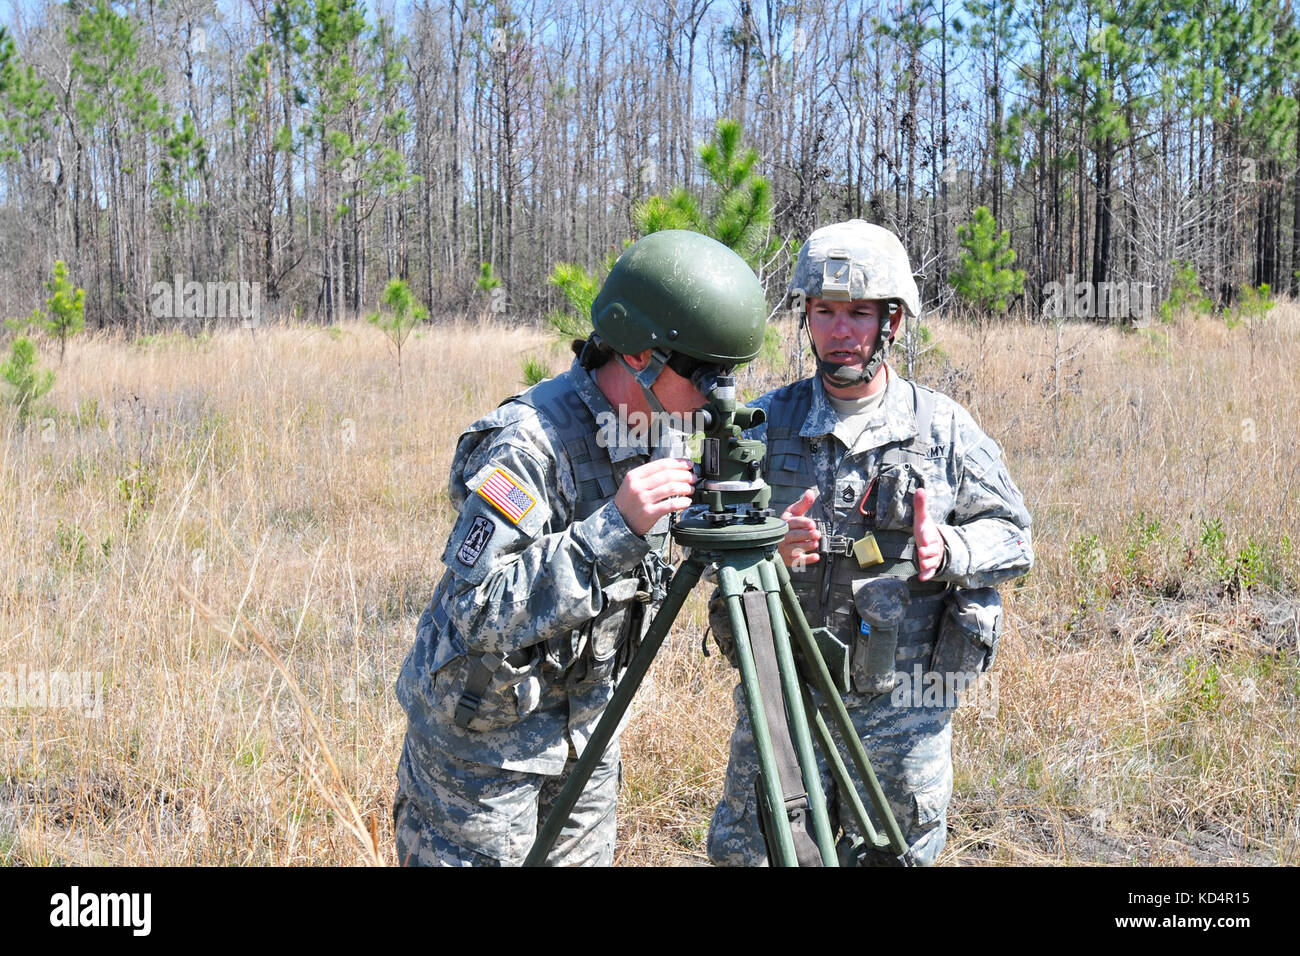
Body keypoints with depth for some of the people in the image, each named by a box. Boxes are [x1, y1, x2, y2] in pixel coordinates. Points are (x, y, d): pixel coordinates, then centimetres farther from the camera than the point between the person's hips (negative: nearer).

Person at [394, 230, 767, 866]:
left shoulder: (654, 431, 0)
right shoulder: (529, 442, -26)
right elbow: (478, 611, -32)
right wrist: (613, 528, -37)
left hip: (583, 728, 8)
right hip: (483, 734, -7)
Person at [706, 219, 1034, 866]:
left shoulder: (945, 428, 0)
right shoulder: (766, 422, 1)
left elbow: (1013, 536, 4)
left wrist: (949, 550, -16)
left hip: (903, 710, 0)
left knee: (894, 854, 12)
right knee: (750, 851, 9)